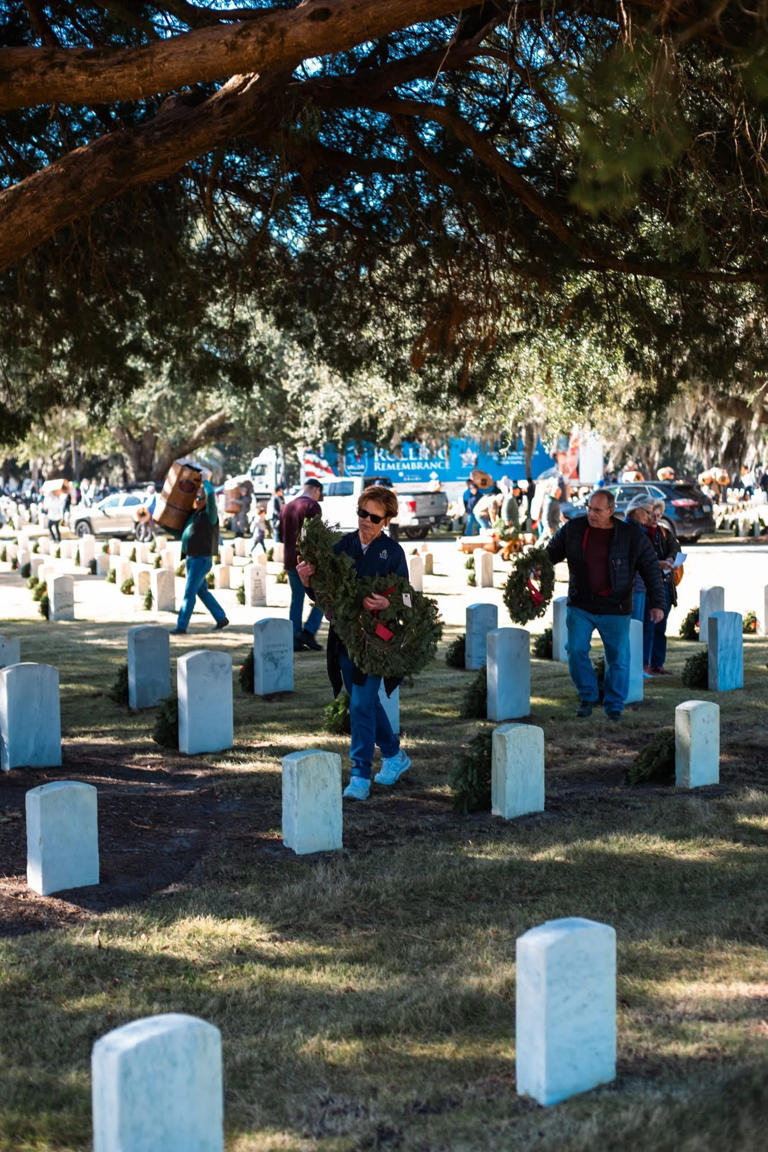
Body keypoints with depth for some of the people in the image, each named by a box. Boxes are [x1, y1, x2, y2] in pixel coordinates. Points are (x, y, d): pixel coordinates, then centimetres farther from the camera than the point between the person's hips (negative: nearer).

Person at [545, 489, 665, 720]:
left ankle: (614, 705, 19)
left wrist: (657, 603, -8)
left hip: (614, 609, -1)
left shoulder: (631, 536, -9)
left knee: (618, 658, 3)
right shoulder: (573, 528, -2)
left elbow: (651, 569, -3)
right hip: (580, 605, 2)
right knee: (576, 651, -8)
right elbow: (551, 553, 11)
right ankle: (587, 696, 14)